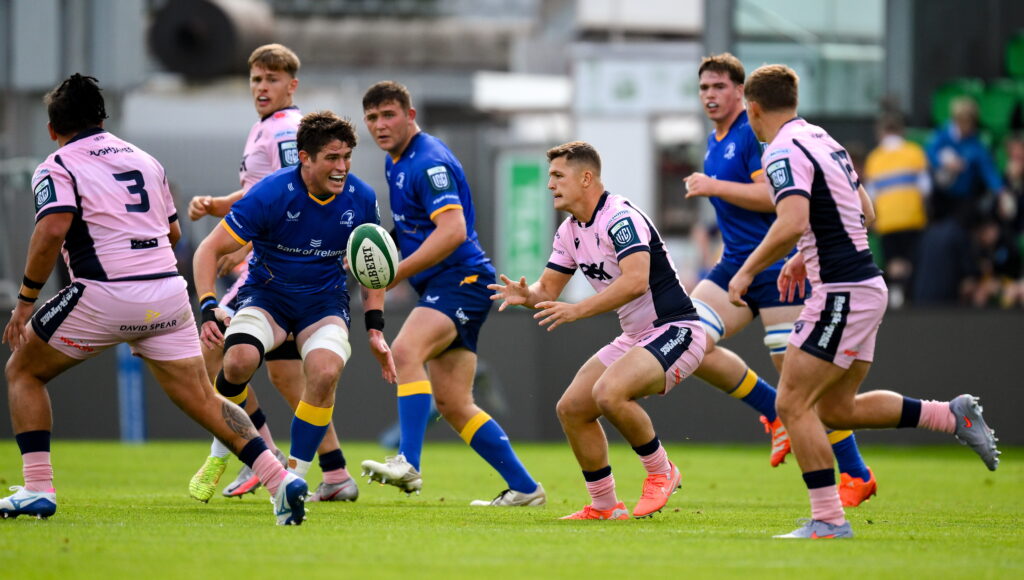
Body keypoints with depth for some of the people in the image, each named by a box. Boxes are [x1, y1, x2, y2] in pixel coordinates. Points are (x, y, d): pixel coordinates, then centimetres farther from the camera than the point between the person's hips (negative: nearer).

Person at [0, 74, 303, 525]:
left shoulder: (57, 167, 1)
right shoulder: (143, 159, 19)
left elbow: (53, 230, -17)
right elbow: (173, 232, 26)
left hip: (104, 297, -5)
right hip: (168, 293, 5)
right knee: (201, 399, 5)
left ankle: (37, 489, 4)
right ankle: (280, 479, -13)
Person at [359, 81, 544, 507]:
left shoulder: (429, 163, -15)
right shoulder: (395, 162, 16)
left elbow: (453, 231, -26)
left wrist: (399, 272, -27)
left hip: (461, 279, -11)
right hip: (439, 287, 11)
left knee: (406, 350, -33)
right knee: (452, 404, 8)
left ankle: (408, 463, -45)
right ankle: (524, 487, 14)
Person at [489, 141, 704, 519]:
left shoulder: (620, 219, -21)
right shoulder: (570, 231, 9)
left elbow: (636, 281, -34)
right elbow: (548, 288, 12)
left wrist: (577, 310, -38)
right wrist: (526, 295, -12)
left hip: (675, 332, -10)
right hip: (634, 338, 10)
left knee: (609, 392, -31)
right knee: (571, 408, 2)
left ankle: (661, 473, -9)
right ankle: (605, 506, 14)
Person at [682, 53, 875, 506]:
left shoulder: (756, 132, -12)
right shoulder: (715, 142, 17)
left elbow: (773, 196, -22)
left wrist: (713, 187, -19)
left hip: (777, 264, -9)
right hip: (735, 265, 9)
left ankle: (856, 475, 2)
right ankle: (778, 414, 7)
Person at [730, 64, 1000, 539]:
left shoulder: (783, 152, -14)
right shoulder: (822, 140, 16)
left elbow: (792, 223, -29)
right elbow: (864, 214, 23)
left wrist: (748, 270, -17)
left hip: (842, 294, -9)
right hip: (865, 287, 9)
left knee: (793, 404, -6)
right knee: (837, 408, 17)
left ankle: (828, 519, -7)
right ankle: (952, 415, 15)